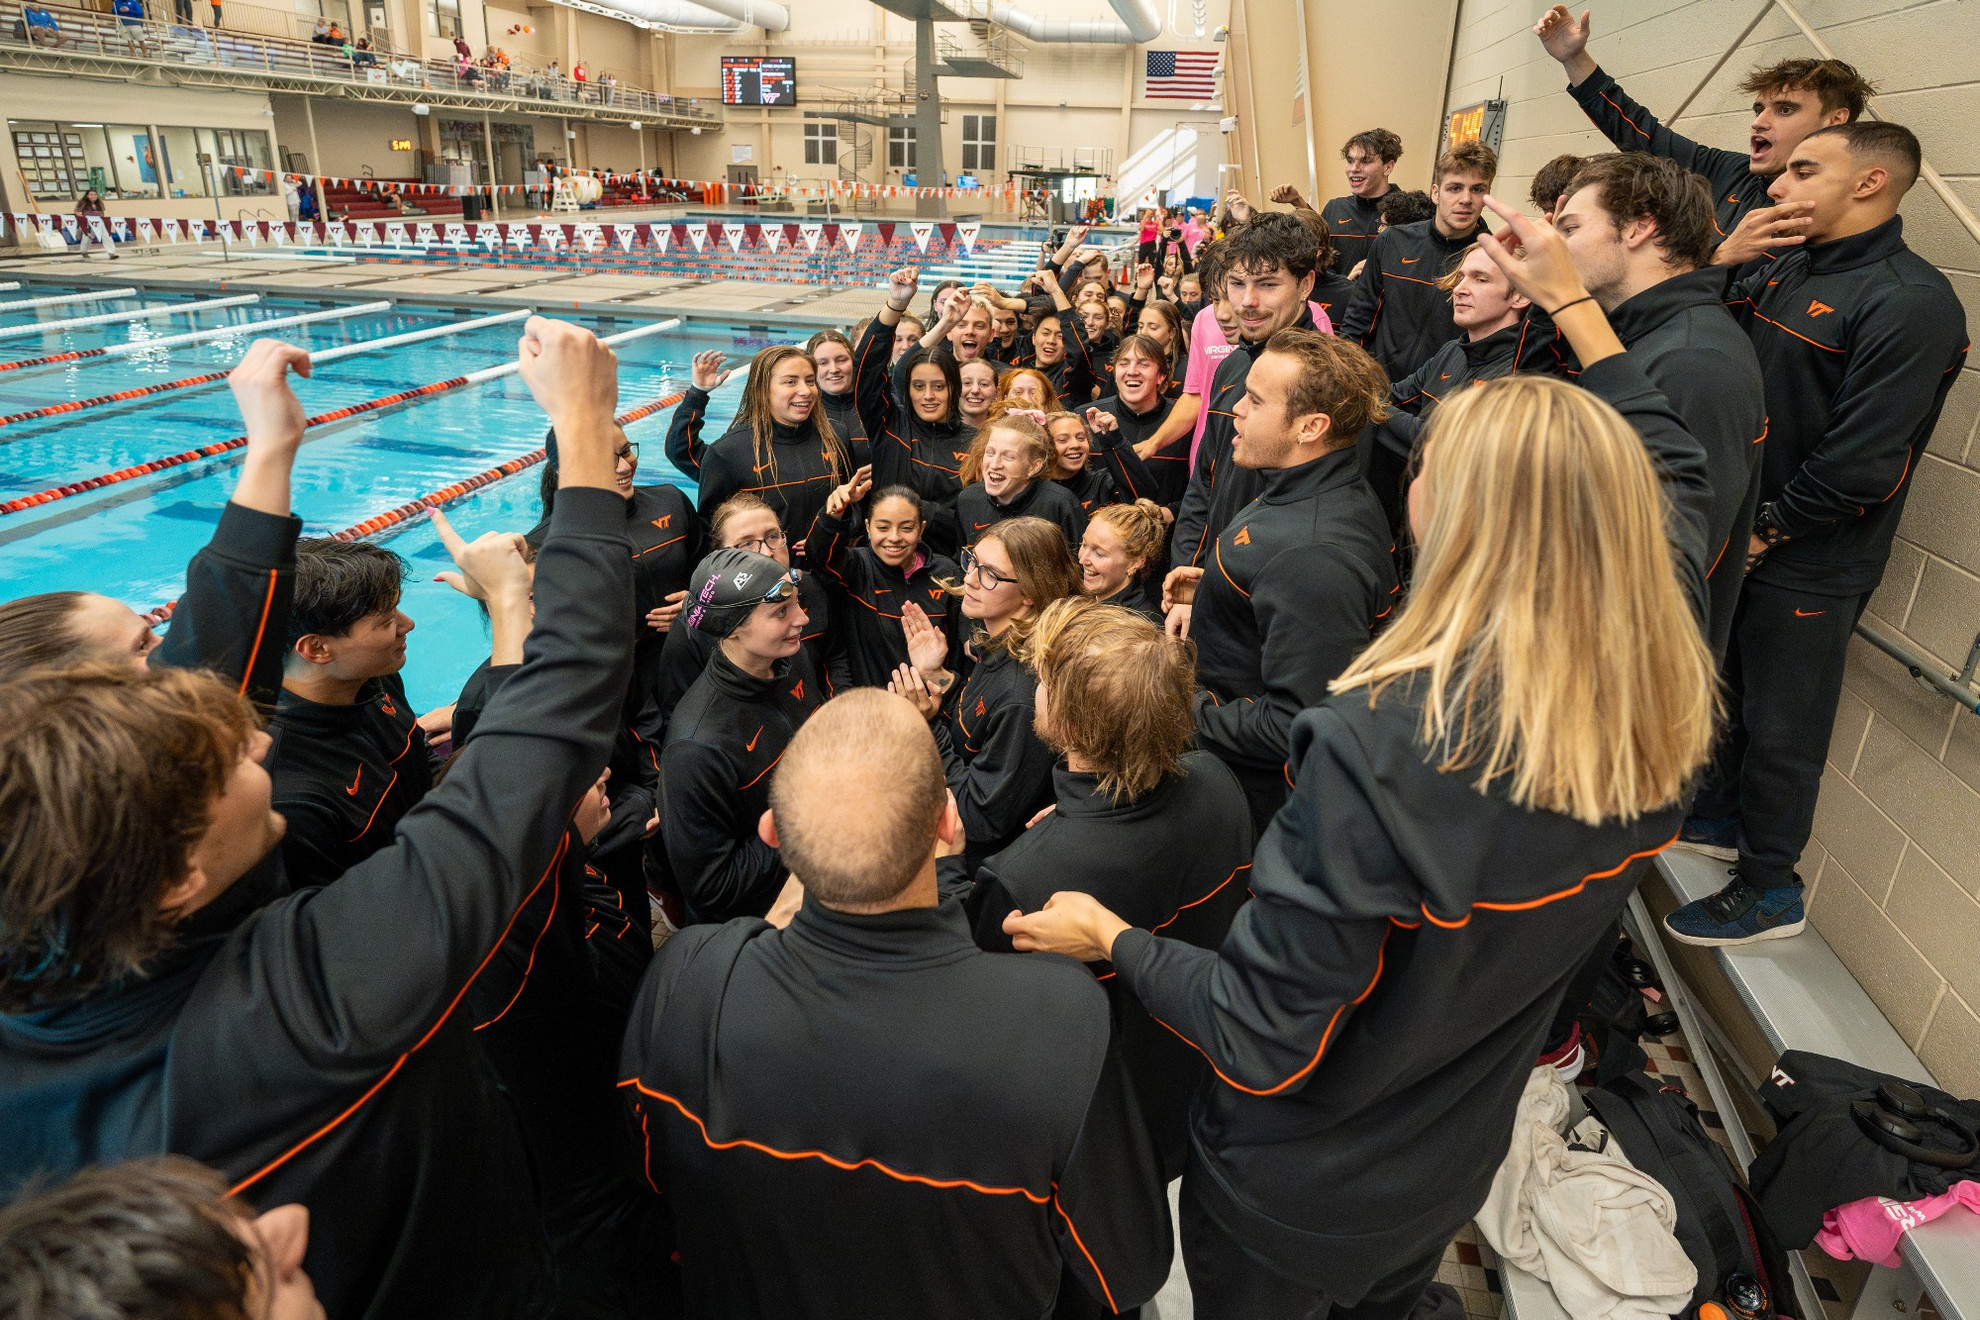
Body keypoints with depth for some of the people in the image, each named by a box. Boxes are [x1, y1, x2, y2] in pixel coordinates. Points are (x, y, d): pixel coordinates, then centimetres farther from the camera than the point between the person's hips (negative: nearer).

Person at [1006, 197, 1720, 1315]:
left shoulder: (1385, 739, -38)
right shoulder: (1666, 706, -17)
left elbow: (1264, 1042, -31)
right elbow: (1672, 469, 3)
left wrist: (1112, 940, -15)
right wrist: (1572, 301, 8)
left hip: (1300, 1199, -4)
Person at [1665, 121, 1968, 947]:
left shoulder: (1911, 304, -19)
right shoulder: (1785, 272, 7)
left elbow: (1864, 462, -23)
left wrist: (1767, 530, -15)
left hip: (1806, 565, -8)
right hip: (1733, 537, 8)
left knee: (1780, 729, 5)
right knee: (1721, 689, 22)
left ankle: (1768, 891, 22)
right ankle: (1719, 816, 44)